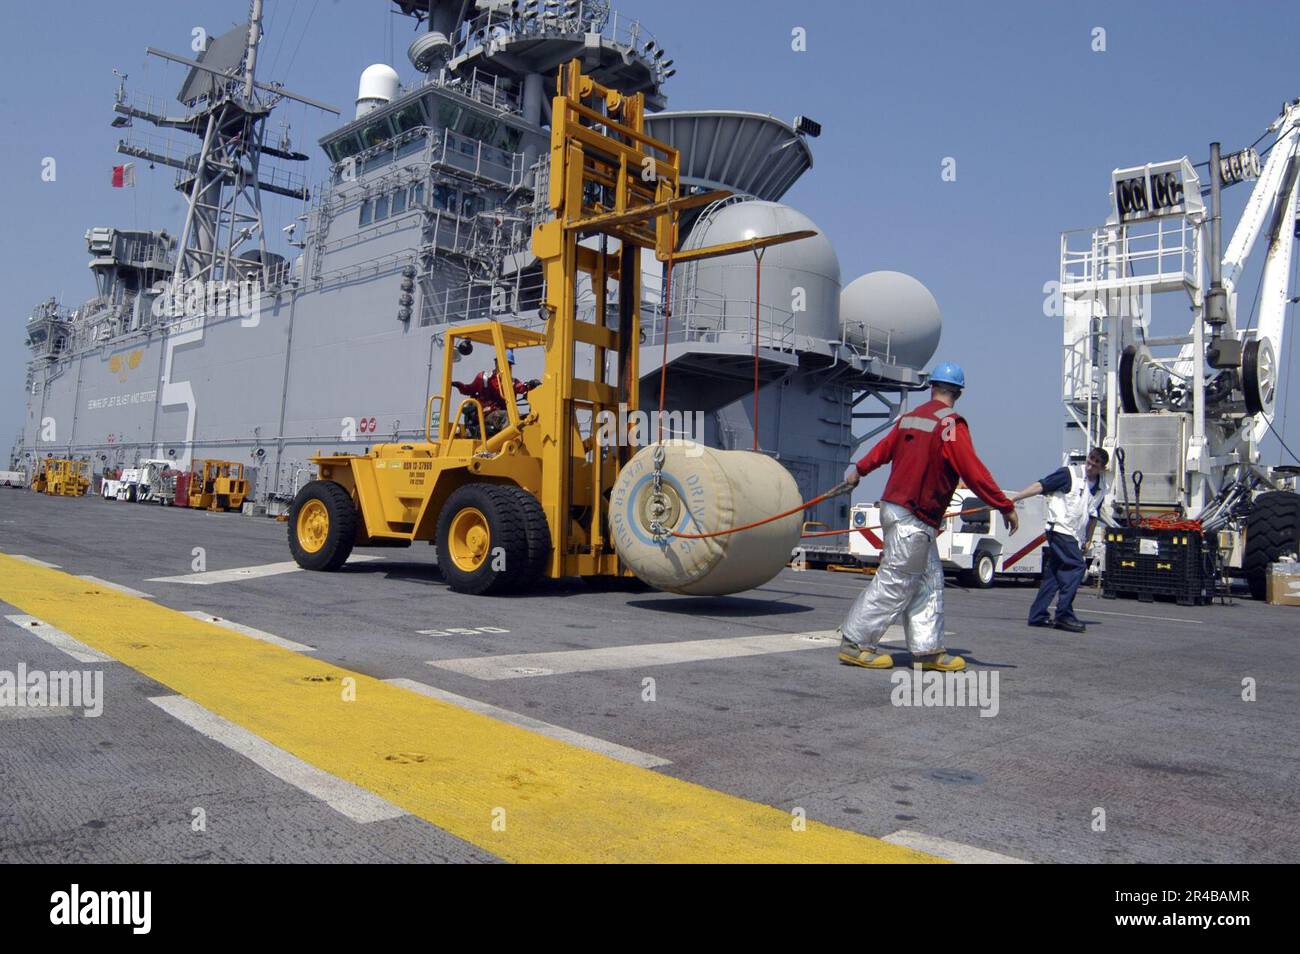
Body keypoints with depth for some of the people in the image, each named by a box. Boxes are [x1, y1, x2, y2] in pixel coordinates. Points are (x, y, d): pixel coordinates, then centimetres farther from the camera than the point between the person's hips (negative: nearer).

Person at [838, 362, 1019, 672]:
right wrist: (1005, 506, -12)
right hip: (914, 519, -9)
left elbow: (884, 448, 25)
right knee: (895, 583, -3)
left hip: (895, 507, 9)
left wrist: (859, 470, 42)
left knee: (928, 580, 13)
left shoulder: (910, 417, 11)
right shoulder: (950, 424, -13)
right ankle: (854, 643, 2)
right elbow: (973, 471, -17)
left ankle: (929, 649, 14)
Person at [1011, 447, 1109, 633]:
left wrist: (1088, 539, 20)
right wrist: (1013, 498, -17)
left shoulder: (1101, 486, 13)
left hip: (1074, 535, 7)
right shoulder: (1069, 473, -6)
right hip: (1060, 528, -7)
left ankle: (1037, 615, 10)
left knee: (1054, 574, 7)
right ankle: (1064, 614, -14)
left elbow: (1093, 515, 23)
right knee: (1077, 565, -17)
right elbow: (1041, 486, -10)